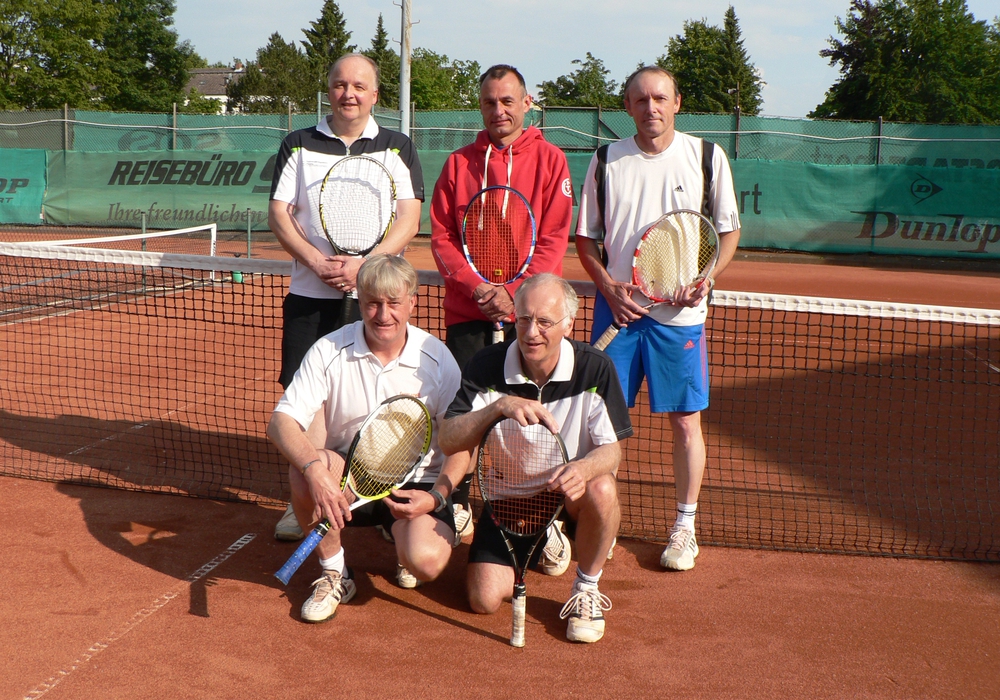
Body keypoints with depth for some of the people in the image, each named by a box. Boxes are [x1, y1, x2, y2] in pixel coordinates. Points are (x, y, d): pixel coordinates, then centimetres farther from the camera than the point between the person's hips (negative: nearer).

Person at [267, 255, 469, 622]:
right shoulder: (328, 351, -10)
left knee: (426, 562, -29)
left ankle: (404, 536, 12)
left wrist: (436, 497, -21)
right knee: (305, 466, -32)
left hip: (415, 484, -1)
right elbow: (280, 422, -16)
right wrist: (314, 469, -36)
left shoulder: (437, 360, -9)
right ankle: (333, 574, -7)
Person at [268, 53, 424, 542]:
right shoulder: (299, 146, 10)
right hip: (309, 297, 1)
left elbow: (409, 220, -2)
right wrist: (319, 263, -12)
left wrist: (362, 264, -16)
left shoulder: (396, 149, 7)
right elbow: (278, 214, 4)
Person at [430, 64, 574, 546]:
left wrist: (514, 292, -14)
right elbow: (441, 235, 6)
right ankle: (456, 506, 18)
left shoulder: (549, 160, 4)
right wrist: (475, 286, -9)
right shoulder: (459, 163, 10)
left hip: (530, 313, -2)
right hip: (467, 313, 2)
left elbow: (554, 239, -2)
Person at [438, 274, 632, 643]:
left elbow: (611, 449, -15)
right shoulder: (488, 367, -13)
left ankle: (587, 588, -8)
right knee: (485, 599, -10)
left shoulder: (595, 368, -15)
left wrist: (583, 468, -39)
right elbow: (448, 441, -18)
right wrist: (499, 407, -35)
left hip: (569, 491, -1)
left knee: (602, 490, -36)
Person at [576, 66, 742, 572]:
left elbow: (729, 230, 7)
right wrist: (610, 288, -8)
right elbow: (586, 238, 8)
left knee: (686, 419, 3)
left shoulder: (707, 157, 1)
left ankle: (685, 526, 17)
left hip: (681, 311, -1)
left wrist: (706, 278, -11)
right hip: (617, 308, 1)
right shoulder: (606, 161, 4)